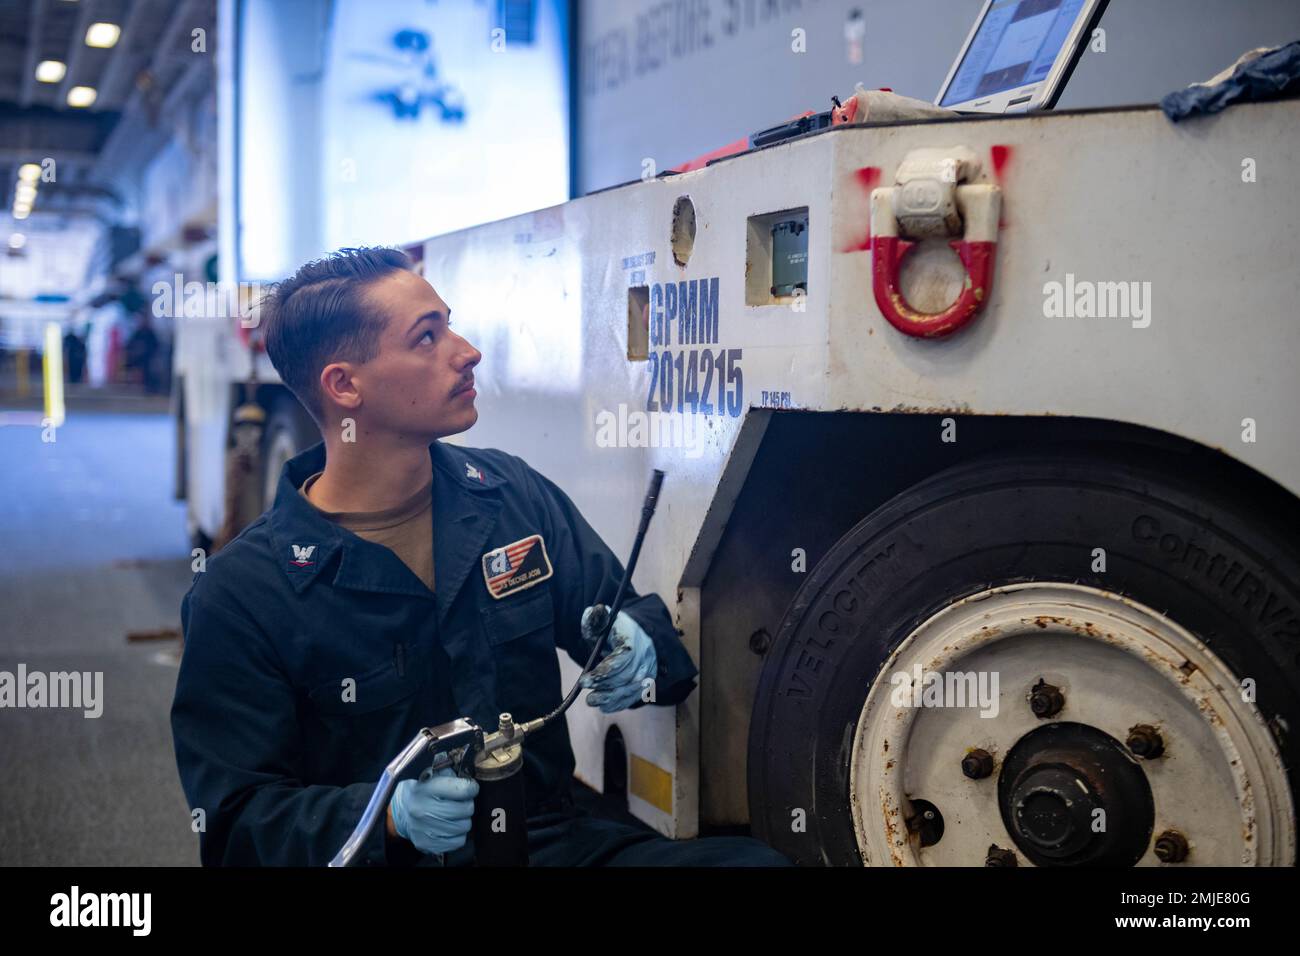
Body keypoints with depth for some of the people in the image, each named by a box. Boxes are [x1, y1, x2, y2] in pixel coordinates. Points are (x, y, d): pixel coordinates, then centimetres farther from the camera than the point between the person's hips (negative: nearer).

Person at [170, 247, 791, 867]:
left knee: (755, 859, -20)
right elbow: (235, 822, -7)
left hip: (555, 839, 5)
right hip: (385, 854, -5)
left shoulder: (516, 496, 6)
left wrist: (636, 645, -9)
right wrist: (390, 816, -25)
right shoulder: (239, 593, -8)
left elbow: (624, 618, 16)